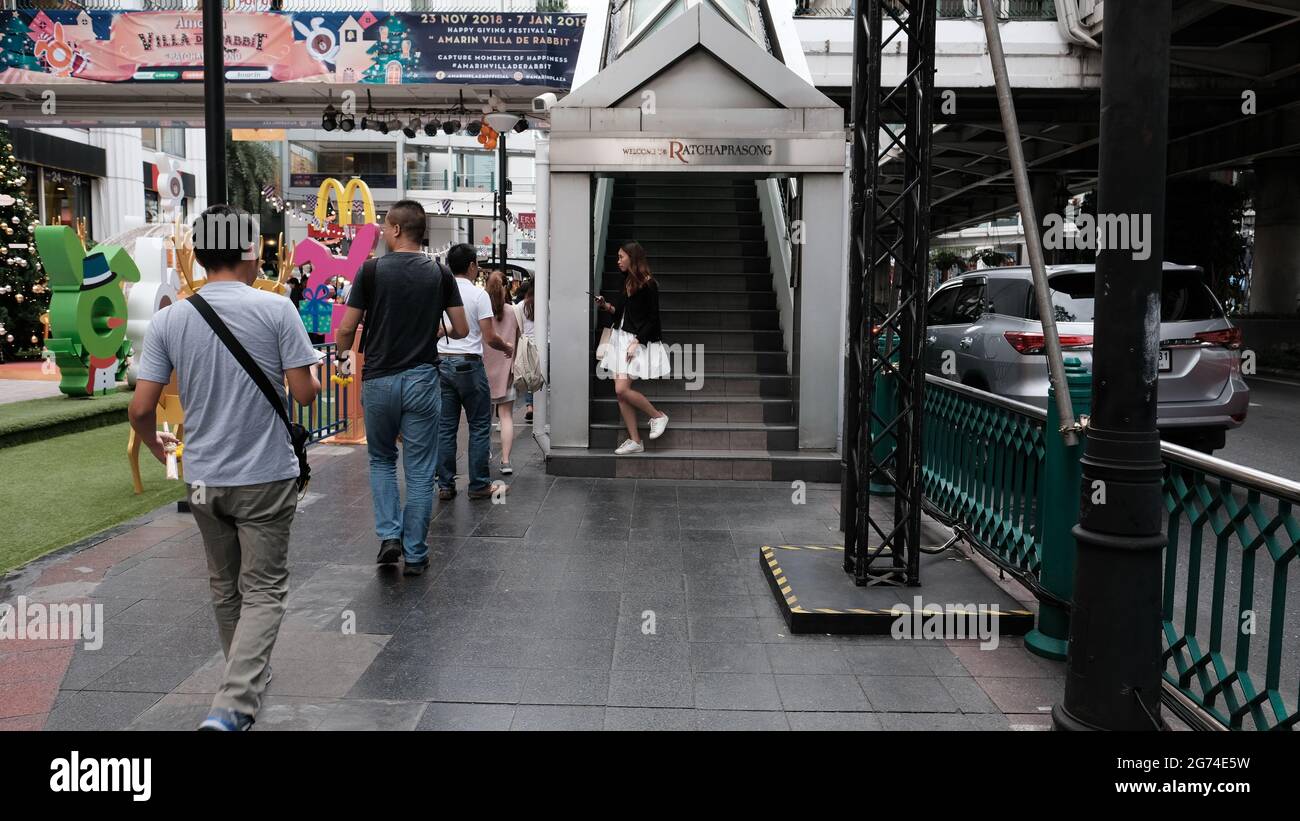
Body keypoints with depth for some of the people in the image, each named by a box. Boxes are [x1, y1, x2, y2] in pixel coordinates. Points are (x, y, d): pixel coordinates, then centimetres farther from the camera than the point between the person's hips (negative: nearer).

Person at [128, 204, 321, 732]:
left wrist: (155, 444, 17)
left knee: (224, 588, 21)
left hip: (203, 478, 4)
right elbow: (304, 393, -13)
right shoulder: (275, 308, -12)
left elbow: (141, 408, -4)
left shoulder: (169, 318, -3)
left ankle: (247, 679, 39)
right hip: (265, 476, -4)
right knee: (263, 591, 4)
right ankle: (232, 706, -8)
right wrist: (318, 382, 10)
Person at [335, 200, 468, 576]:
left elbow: (346, 329, -3)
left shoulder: (372, 270, -5)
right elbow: (461, 330, 2)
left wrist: (343, 354, 18)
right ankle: (414, 554, 11)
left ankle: (389, 535, 9)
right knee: (420, 471, 7)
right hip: (422, 379, 1)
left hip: (379, 379, -1)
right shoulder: (439, 274, 1)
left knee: (381, 459, 20)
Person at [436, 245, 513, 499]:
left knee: (445, 427, 9)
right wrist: (507, 347, 7)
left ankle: (445, 485, 12)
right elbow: (490, 337, -11)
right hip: (468, 364, -5)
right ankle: (479, 485, 8)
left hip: (442, 362, 5)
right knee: (480, 426, 5)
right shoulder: (478, 294, -8)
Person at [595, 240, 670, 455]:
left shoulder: (648, 284, -11)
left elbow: (653, 319, -12)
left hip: (639, 341, -8)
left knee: (622, 389, -16)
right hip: (620, 338, 8)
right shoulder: (627, 282, 13)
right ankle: (634, 441, 10)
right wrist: (607, 306, 2)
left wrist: (637, 342, -18)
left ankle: (658, 415, 6)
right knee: (620, 392, 3)